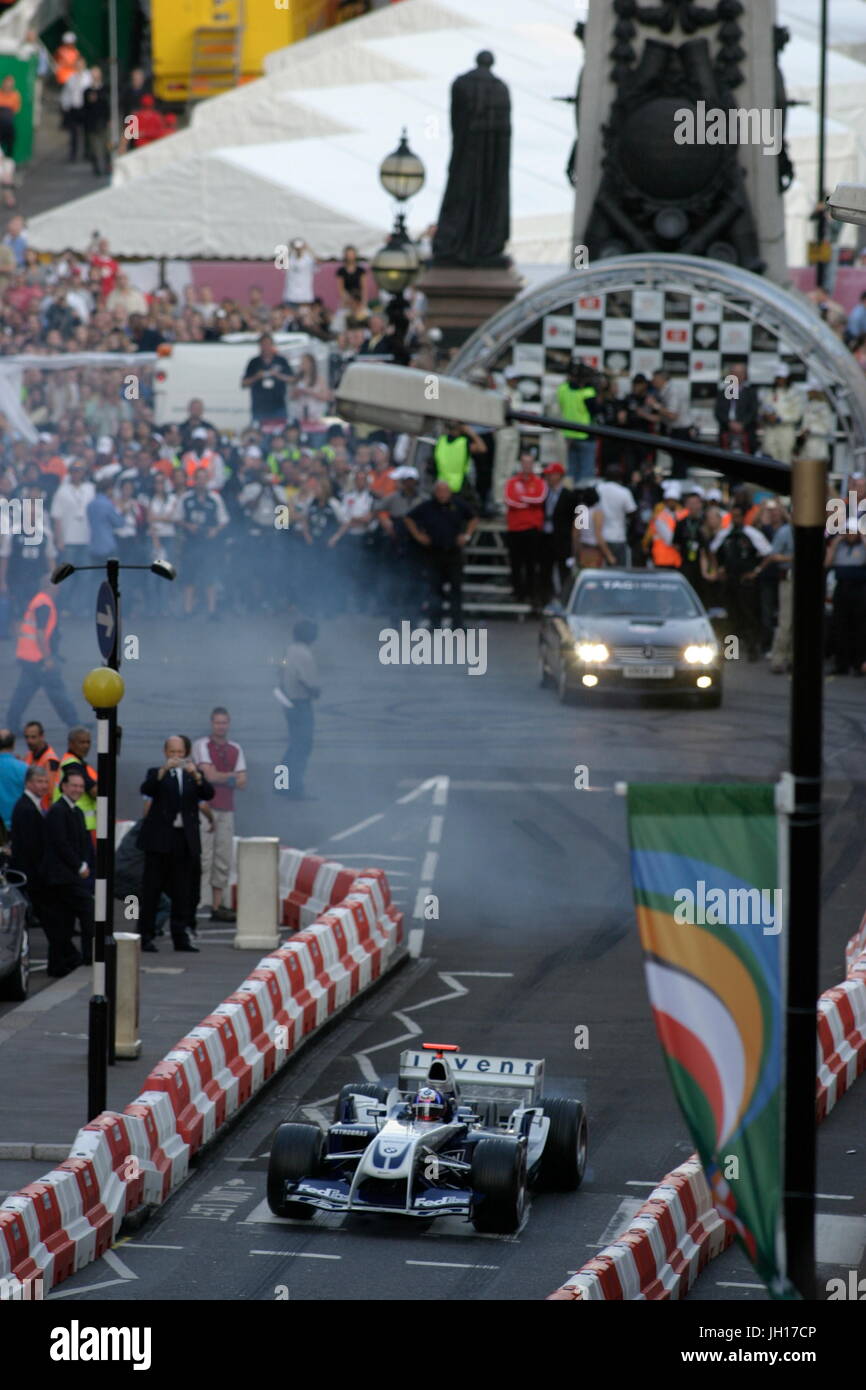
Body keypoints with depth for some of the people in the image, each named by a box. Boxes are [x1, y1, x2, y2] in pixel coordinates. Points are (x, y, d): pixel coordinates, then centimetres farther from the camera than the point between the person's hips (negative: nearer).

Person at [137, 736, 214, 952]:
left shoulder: (193, 775, 14)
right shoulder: (157, 773, 7)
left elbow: (208, 795, -2)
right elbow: (146, 789, -13)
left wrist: (196, 775, -19)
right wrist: (164, 770, -25)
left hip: (185, 840, 3)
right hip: (160, 839, -3)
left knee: (183, 892, 4)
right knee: (152, 889, -2)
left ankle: (181, 937, 8)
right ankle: (146, 936, 1)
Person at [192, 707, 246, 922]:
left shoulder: (235, 749, 14)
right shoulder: (201, 745, 1)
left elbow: (242, 783, 7)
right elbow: (210, 775, -11)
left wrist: (220, 778, -8)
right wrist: (232, 776, 2)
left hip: (226, 810, 5)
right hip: (205, 807, -5)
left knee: (223, 860, 4)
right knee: (203, 858, -11)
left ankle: (217, 906, 7)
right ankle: (197, 901, -15)